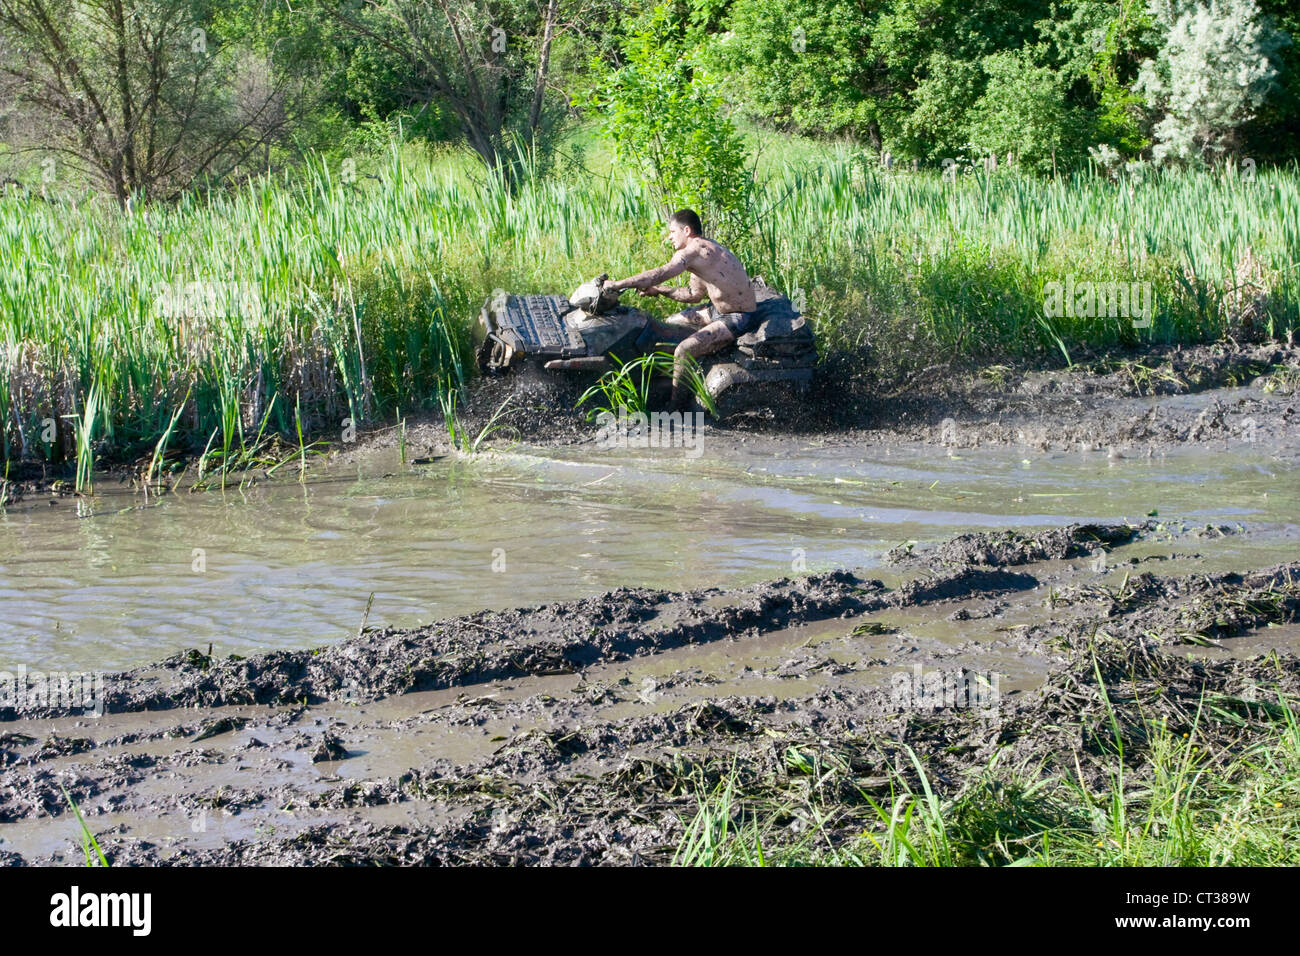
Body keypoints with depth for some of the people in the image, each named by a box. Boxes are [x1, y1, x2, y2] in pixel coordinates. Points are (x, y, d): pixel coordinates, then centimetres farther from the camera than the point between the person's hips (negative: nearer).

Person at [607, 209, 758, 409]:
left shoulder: (693, 251, -22)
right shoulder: (705, 249, 10)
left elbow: (658, 275, -33)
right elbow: (695, 294, 19)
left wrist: (617, 284, -28)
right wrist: (659, 290, 11)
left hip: (740, 319, -11)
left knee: (684, 351, -23)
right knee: (667, 325, 17)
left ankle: (677, 410, -13)